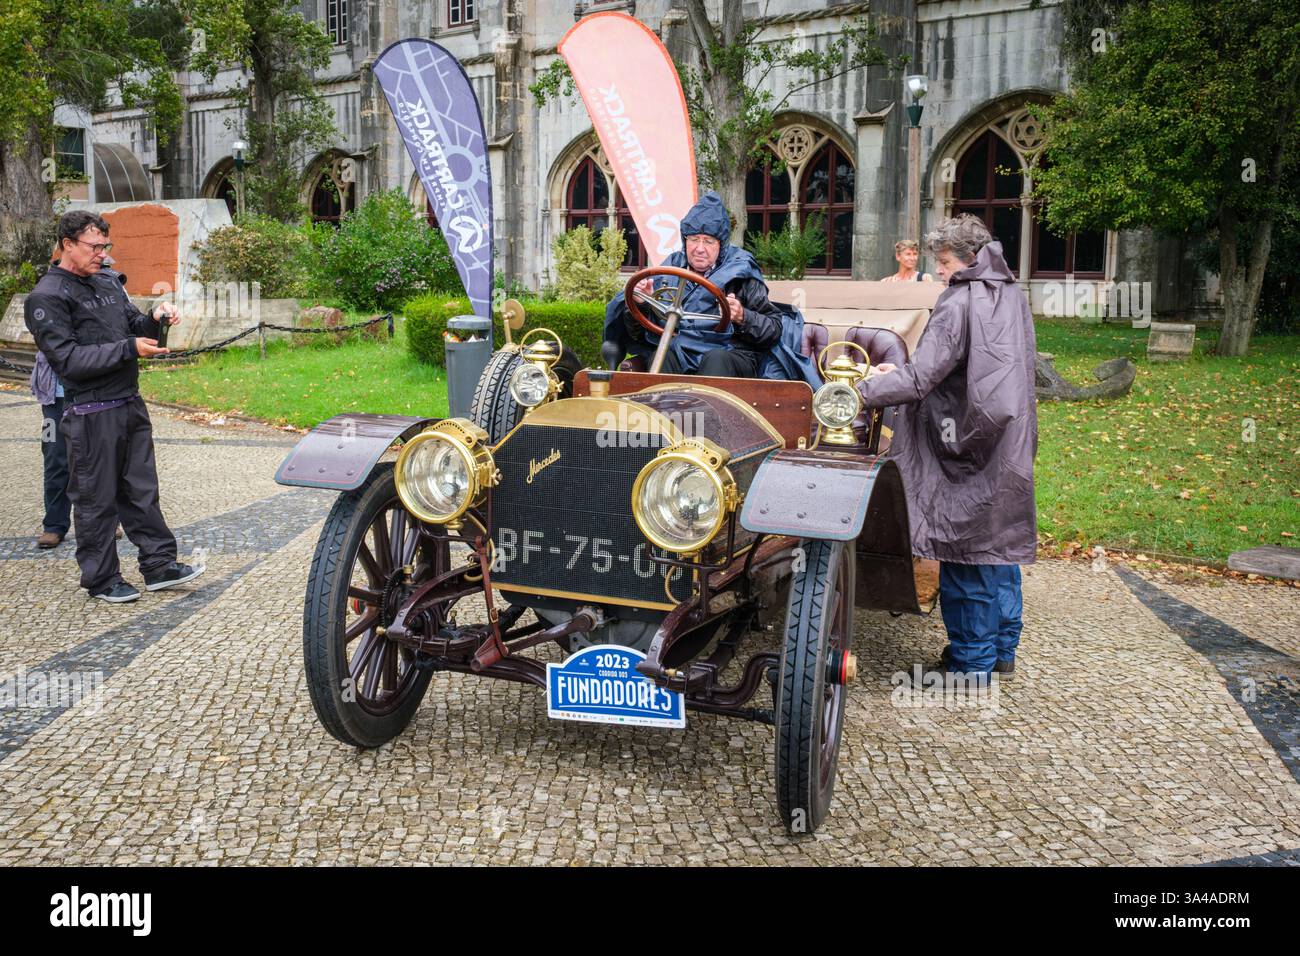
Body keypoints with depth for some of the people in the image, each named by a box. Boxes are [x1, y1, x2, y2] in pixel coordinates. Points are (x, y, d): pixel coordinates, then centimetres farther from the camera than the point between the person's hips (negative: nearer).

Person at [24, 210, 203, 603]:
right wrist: (129, 349, -19)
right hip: (91, 415, -7)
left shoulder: (108, 283, 13)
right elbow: (68, 359, -16)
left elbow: (133, 327, 19)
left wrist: (155, 320, -4)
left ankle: (159, 565, 19)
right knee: (96, 499, 4)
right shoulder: (47, 297, -9)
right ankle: (101, 578, 15)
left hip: (131, 404, 7)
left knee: (141, 491, 12)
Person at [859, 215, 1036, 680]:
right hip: (1011, 447, 9)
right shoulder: (1013, 297, 11)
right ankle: (1002, 649, 28)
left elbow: (920, 379, -23)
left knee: (964, 554, 1)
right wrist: (901, 372, 15)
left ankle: (972, 661, 10)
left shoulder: (960, 304, -16)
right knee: (1001, 544, 16)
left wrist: (863, 392, -15)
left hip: (969, 449, -8)